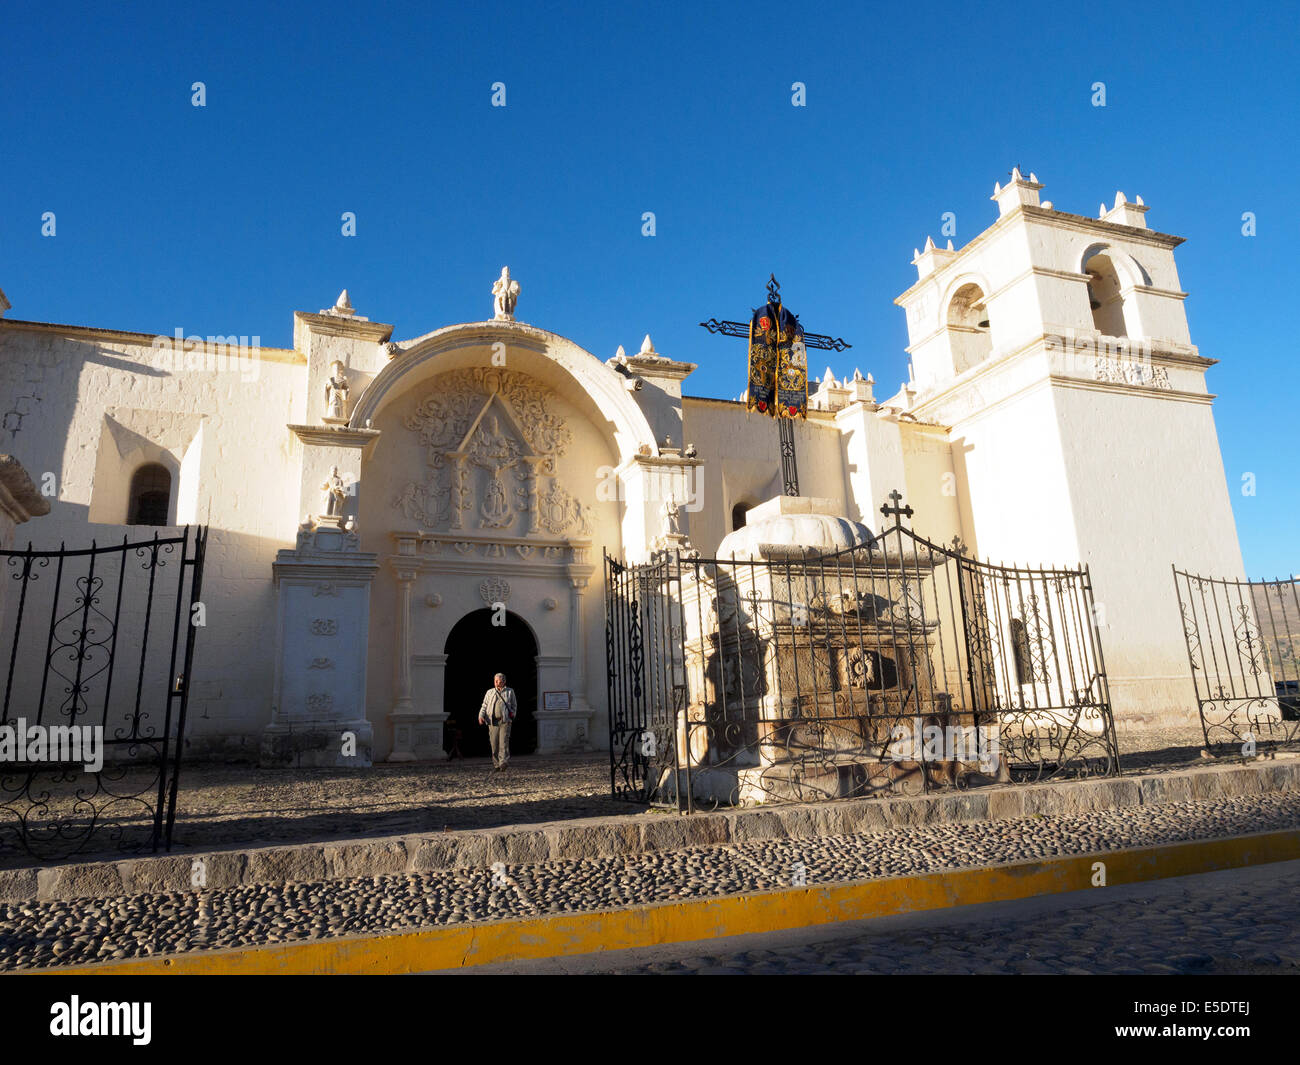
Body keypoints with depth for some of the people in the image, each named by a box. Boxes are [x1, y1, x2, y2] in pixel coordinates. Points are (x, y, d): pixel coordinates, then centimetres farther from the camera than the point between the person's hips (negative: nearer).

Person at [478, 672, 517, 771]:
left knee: (503, 742, -14)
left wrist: (512, 714, 2)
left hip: (505, 720, -2)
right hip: (493, 721, 2)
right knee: (494, 744, -1)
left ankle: (503, 762, -20)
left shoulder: (510, 692, 14)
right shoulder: (490, 692, 17)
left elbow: (514, 705, 20)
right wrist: (481, 716, -4)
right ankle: (496, 765, 6)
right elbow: (484, 706, 13)